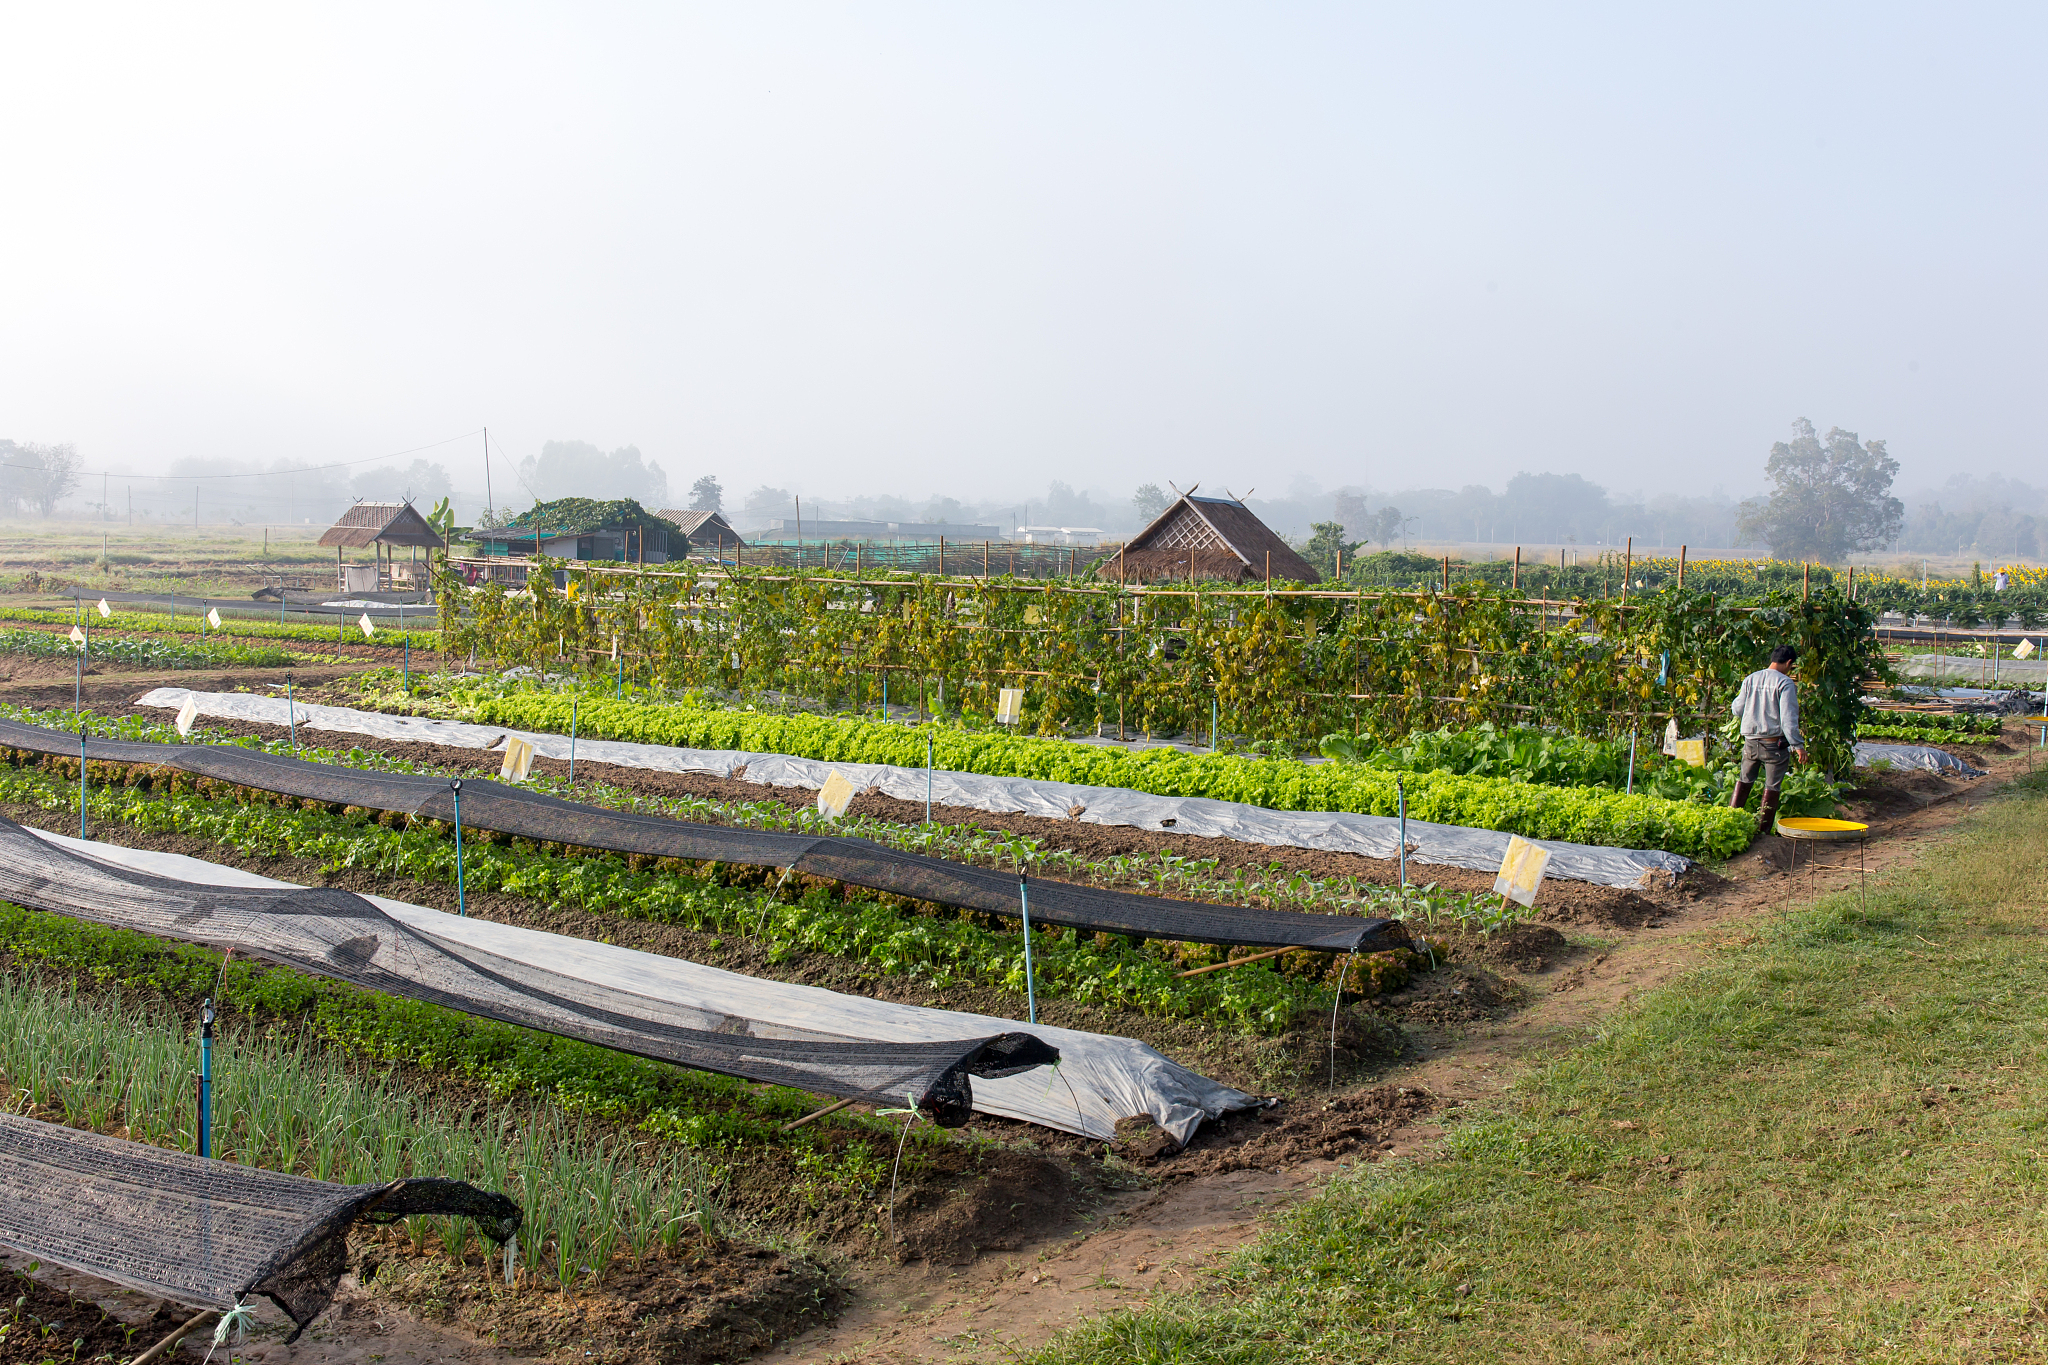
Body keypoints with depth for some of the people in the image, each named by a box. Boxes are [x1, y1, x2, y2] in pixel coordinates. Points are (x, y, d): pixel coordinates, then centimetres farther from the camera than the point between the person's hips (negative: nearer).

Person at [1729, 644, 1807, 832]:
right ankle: (1762, 830, 7)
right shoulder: (1785, 683, -11)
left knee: (1744, 781, 18)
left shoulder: (1750, 679, 4)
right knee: (1772, 787, 5)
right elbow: (1788, 718, -16)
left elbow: (1737, 709, 9)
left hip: (1751, 740, 4)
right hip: (1775, 742, -4)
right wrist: (1798, 745, -14)